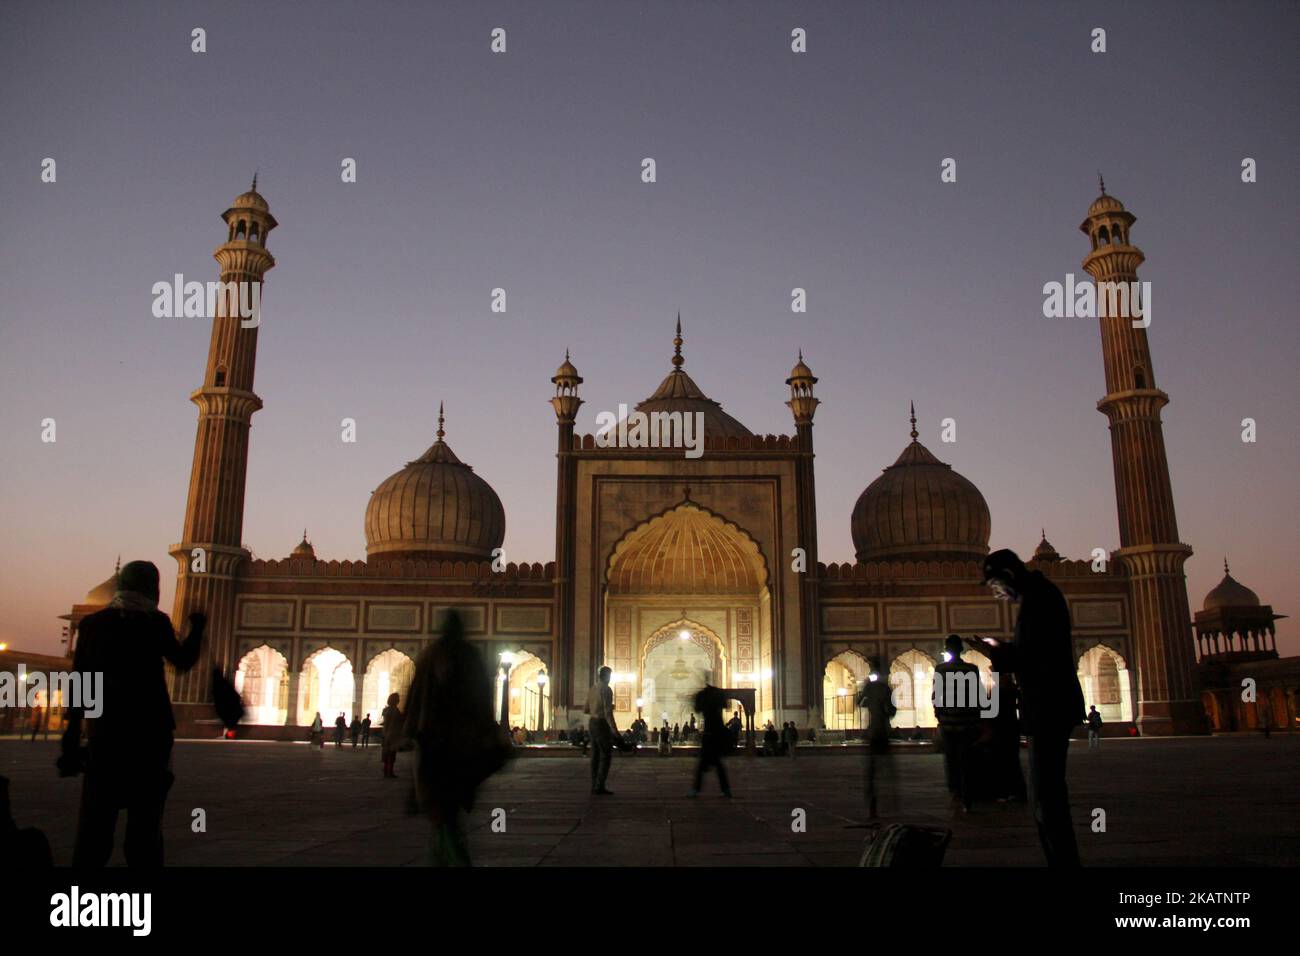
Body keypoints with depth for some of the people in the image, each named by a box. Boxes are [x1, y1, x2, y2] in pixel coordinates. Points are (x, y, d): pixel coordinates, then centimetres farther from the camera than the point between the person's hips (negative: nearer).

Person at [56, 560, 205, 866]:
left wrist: (72, 739, 7)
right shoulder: (155, 622, -4)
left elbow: (79, 683, 4)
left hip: (104, 731, 3)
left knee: (95, 822, 6)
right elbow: (183, 661, 8)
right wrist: (197, 628, 20)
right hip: (150, 731, -3)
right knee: (144, 821, 4)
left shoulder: (92, 623, 6)